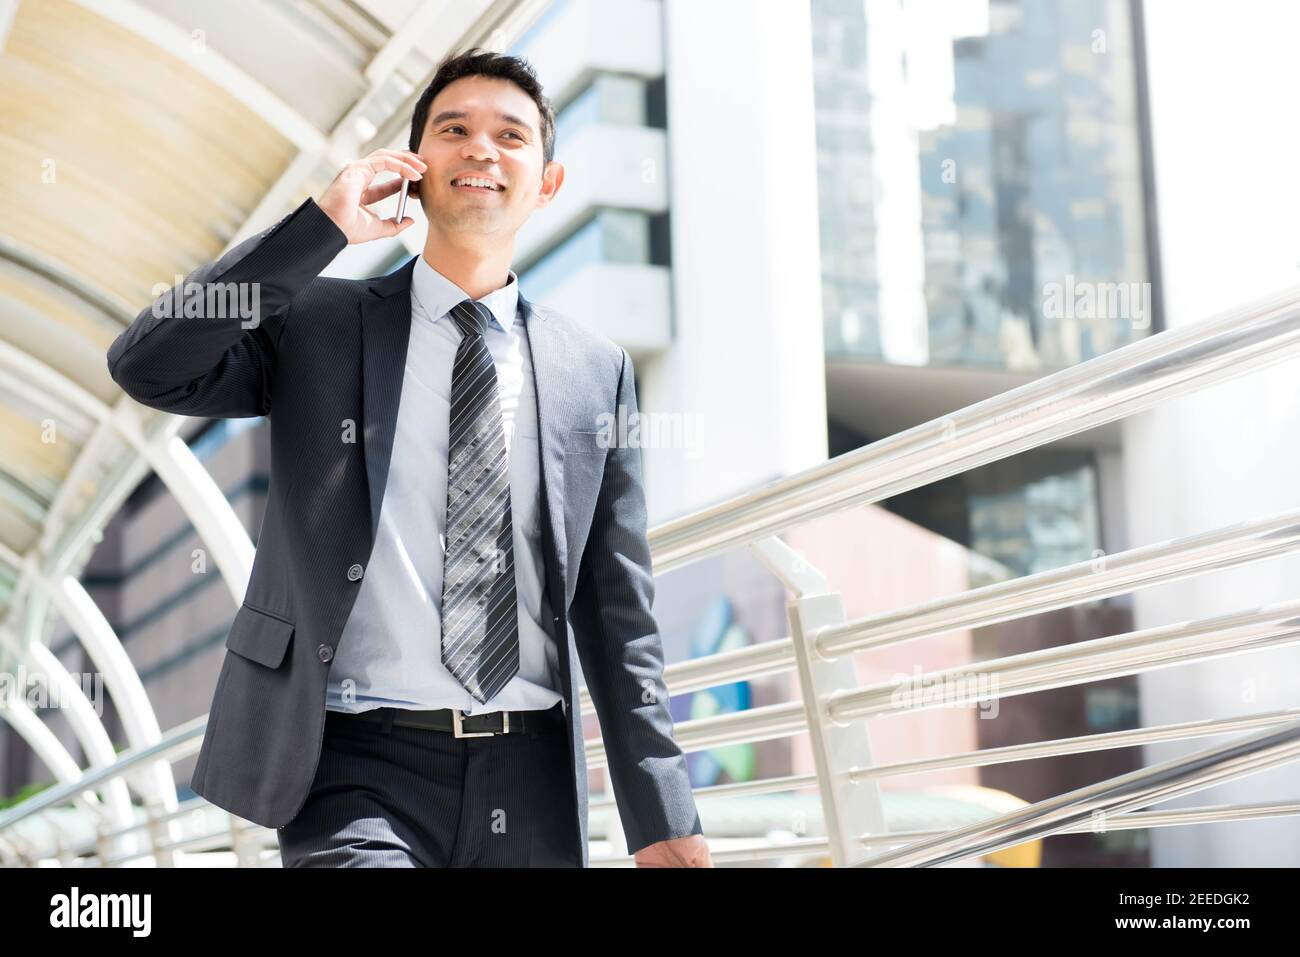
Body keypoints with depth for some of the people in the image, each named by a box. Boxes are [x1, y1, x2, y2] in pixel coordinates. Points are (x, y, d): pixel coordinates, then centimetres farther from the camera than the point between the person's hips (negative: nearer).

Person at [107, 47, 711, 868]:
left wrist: (663, 817, 3)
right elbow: (150, 369, -10)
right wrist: (321, 227, -10)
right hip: (359, 771, -2)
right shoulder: (318, 323, 5)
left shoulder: (596, 369, 9)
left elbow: (616, 609, 8)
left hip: (531, 781, 3)